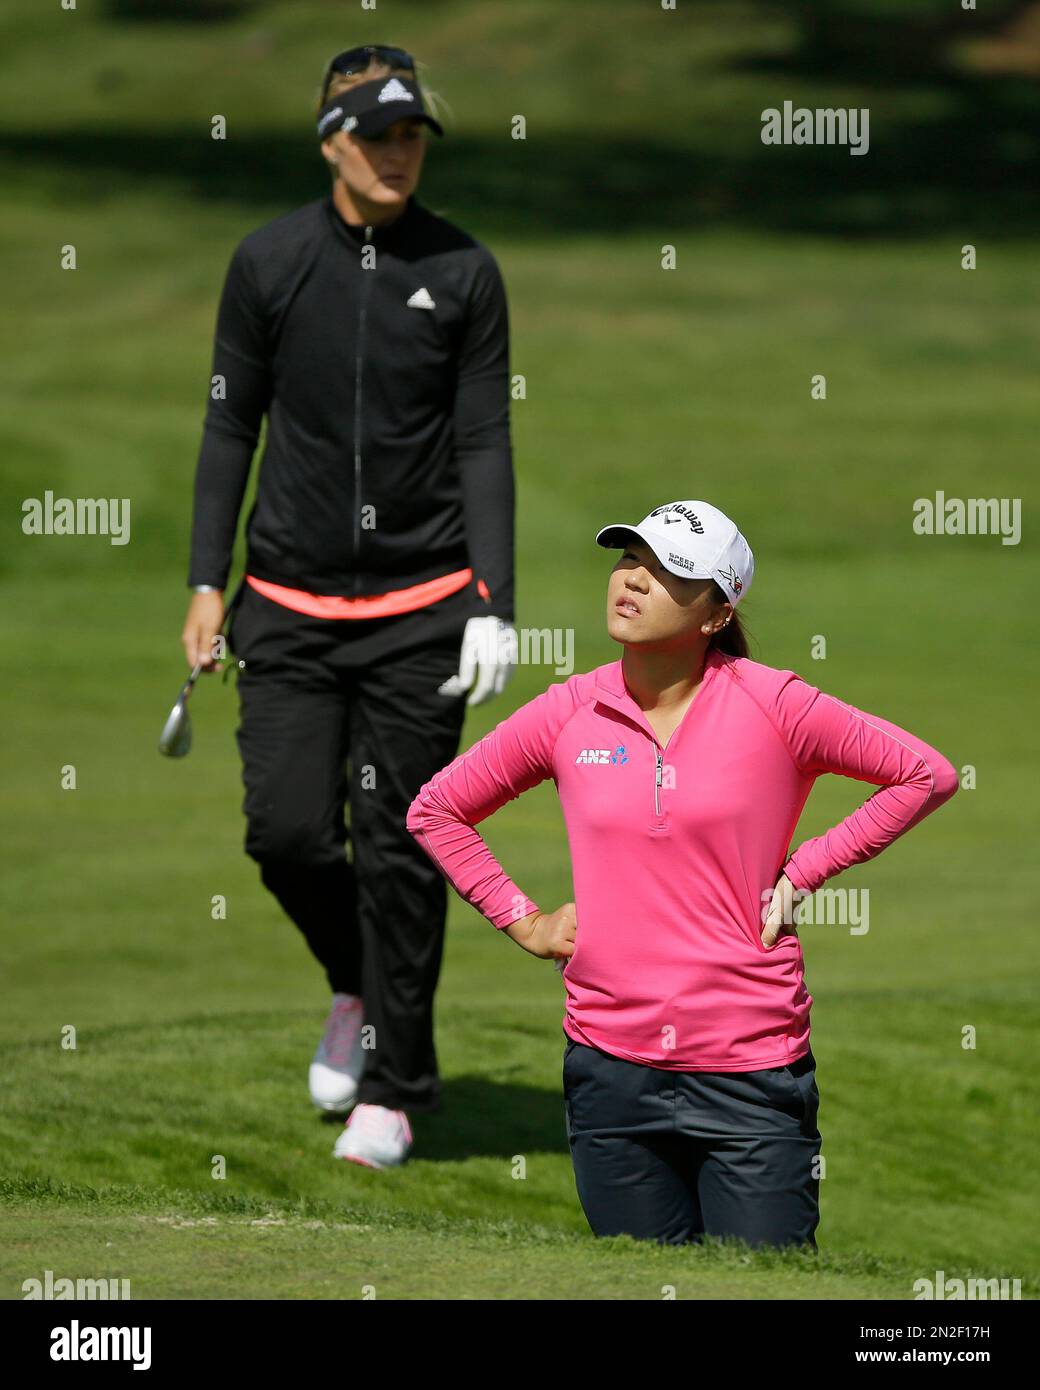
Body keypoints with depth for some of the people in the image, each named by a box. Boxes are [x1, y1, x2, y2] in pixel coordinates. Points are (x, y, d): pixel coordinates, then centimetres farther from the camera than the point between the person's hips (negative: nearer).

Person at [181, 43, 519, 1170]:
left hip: (421, 609, -1)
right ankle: (357, 986, 25)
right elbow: (230, 426, 8)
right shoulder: (269, 262, 2)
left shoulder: (463, 271, 0)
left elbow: (485, 445, -1)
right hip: (289, 607, 1)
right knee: (286, 831, -6)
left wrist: (493, 607, -8)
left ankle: (392, 1088, 9)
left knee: (398, 851, -2)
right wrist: (208, 583, 2)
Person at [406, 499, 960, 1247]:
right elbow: (436, 810, 18)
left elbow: (927, 774, 3)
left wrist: (802, 872, -1)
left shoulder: (772, 704, -4)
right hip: (612, 1070, 3)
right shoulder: (570, 713, 4)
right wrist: (522, 920, 10)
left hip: (750, 1073, -3)